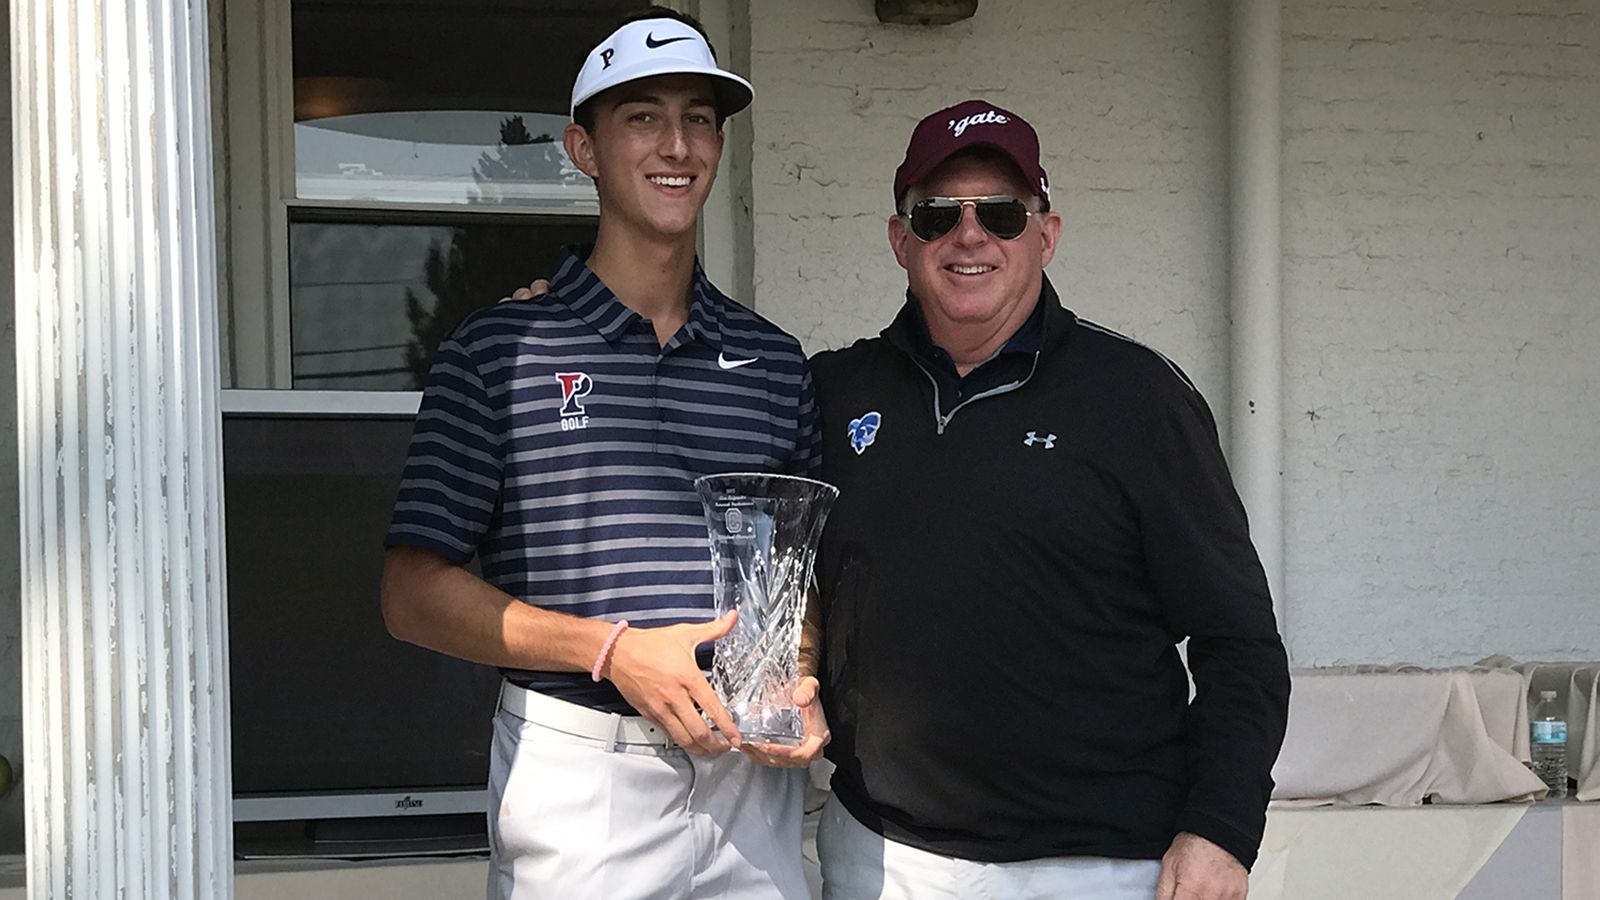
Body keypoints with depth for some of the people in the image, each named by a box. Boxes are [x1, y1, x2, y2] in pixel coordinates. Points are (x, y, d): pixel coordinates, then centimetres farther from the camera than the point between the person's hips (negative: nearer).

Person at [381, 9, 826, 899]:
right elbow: (416, 594, -4)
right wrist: (612, 649, -15)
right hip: (576, 779, -3)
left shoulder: (775, 361, 10)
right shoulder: (500, 349, -1)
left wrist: (803, 685, -4)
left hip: (750, 771, 3)